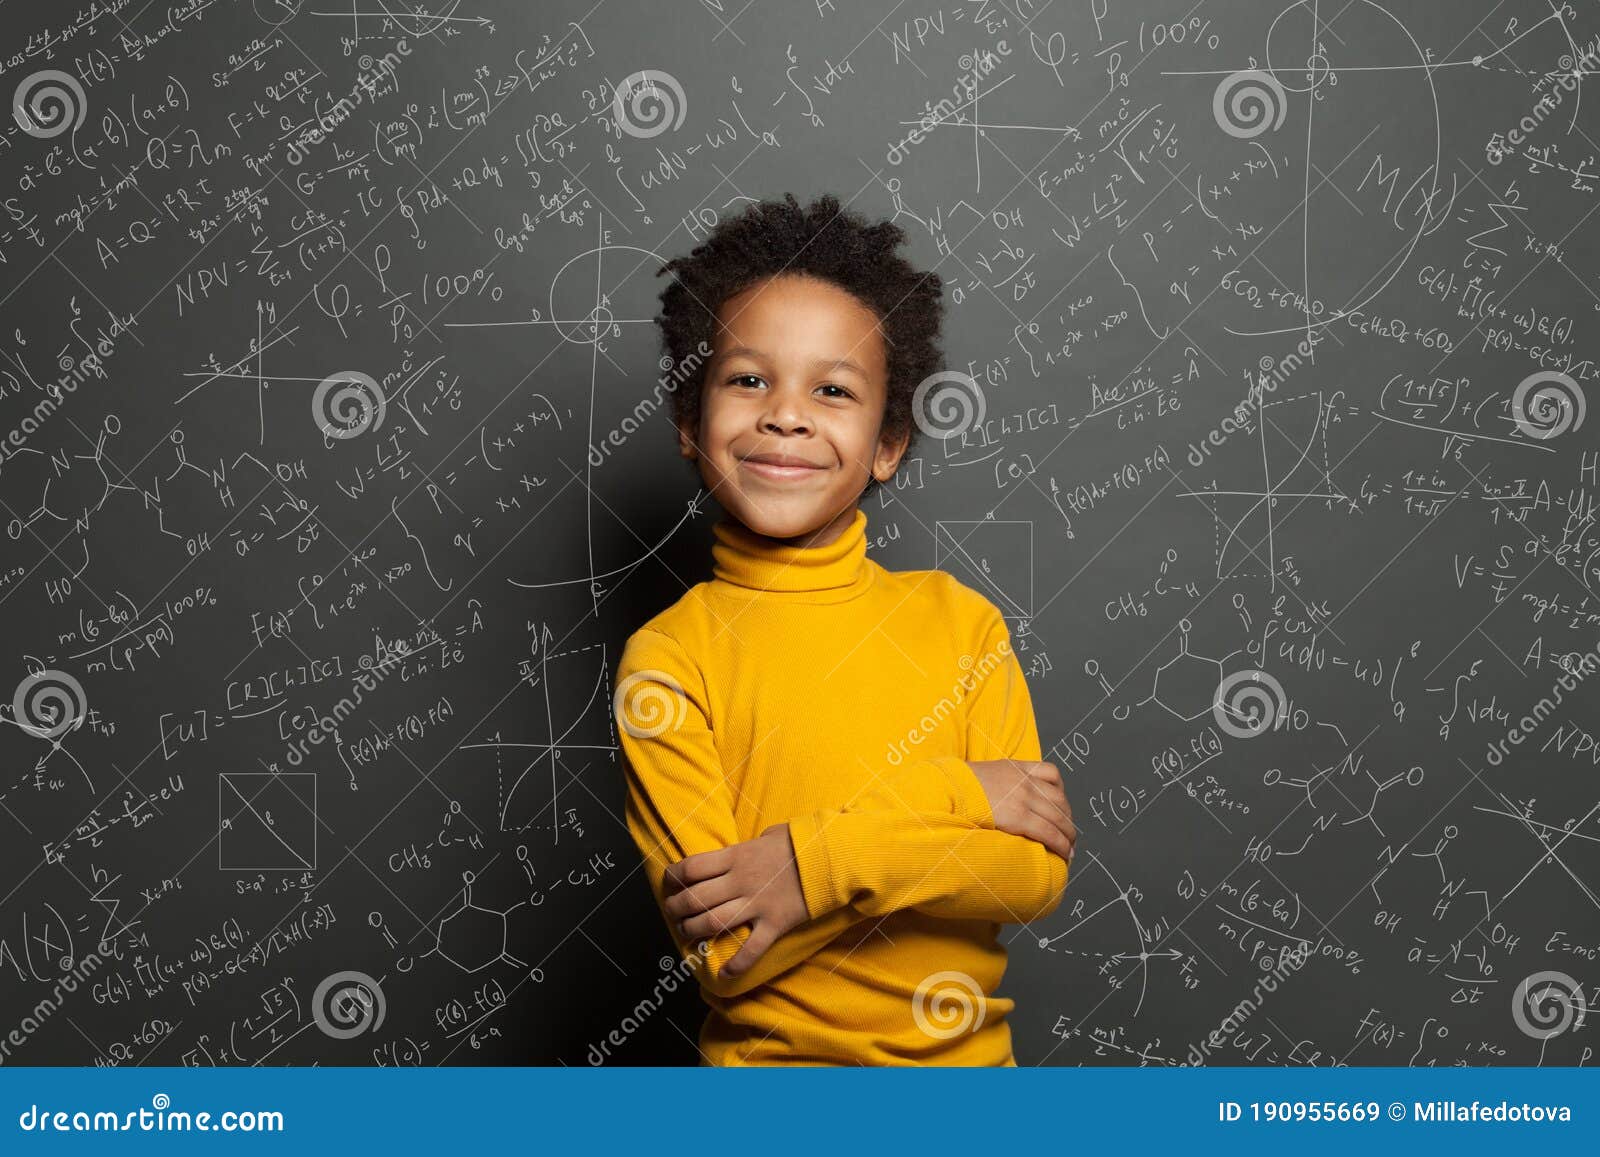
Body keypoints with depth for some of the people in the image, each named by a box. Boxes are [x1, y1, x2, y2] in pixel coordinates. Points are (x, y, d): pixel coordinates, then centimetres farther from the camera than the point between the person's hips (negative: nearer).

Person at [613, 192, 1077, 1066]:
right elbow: (723, 947, -17)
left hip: (964, 1052, 2)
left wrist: (818, 861, -22)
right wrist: (946, 800, -21)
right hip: (769, 1055, -1)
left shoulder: (959, 618, -5)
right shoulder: (668, 656, -12)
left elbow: (1036, 872, -10)